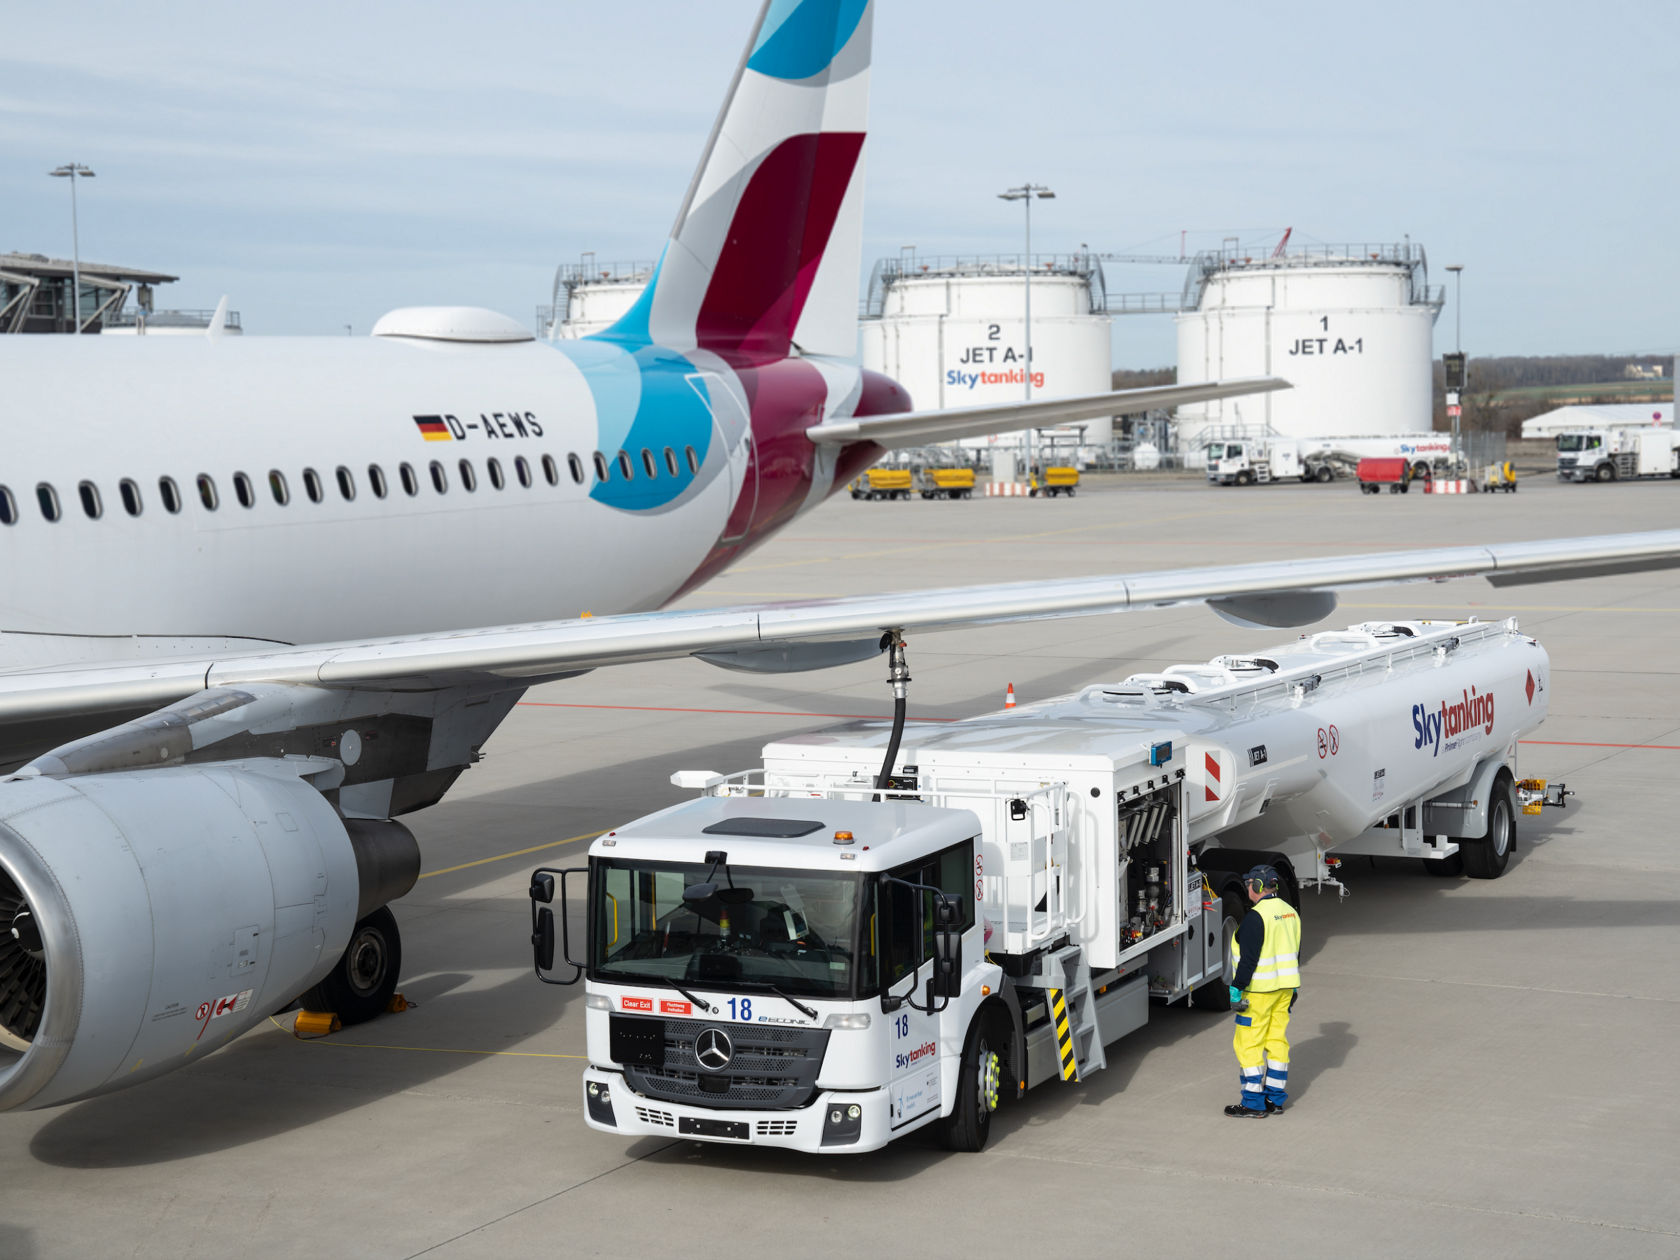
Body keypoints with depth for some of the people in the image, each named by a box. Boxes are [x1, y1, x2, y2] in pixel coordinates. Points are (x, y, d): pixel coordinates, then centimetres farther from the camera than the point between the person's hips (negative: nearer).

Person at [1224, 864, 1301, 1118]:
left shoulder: (1256, 917, -18)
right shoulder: (1290, 912, 9)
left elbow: (1249, 957, -21)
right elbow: (1295, 952, 16)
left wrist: (1237, 988, -16)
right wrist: (1293, 987, 23)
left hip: (1259, 990, -8)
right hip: (1284, 988, 9)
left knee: (1248, 1044, -2)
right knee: (1277, 1040, 12)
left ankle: (1254, 1103, -1)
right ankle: (1275, 1098, 16)